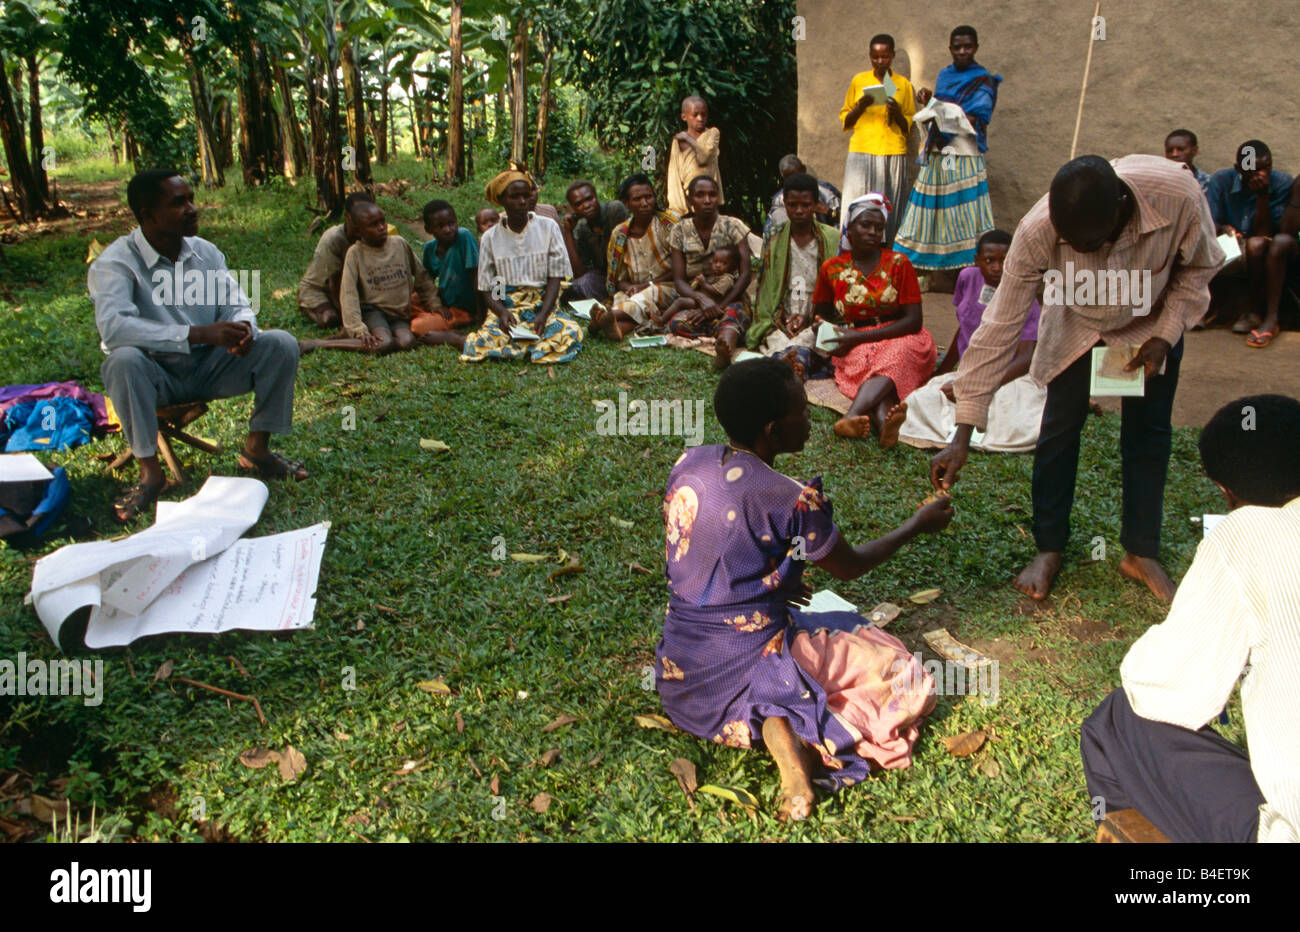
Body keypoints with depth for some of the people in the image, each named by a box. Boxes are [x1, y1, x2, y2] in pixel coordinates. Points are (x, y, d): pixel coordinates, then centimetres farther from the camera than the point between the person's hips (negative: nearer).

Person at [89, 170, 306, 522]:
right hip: (156, 376, -4)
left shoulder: (205, 252, 1)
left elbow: (239, 304, 0)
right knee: (124, 360, -37)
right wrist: (198, 334, -41)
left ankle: (257, 449, -2)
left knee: (281, 344, -14)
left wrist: (244, 328, -27)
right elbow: (113, 327, -33)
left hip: (209, 367, 4)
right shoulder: (114, 263, -17)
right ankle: (149, 470, -21)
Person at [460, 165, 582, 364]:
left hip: (543, 303, 0)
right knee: (485, 342, -31)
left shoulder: (548, 227, 5)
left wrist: (543, 314, -15)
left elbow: (555, 276, 0)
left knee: (569, 333, -31)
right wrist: (501, 312, -18)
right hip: (505, 305, 0)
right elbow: (485, 287, 4)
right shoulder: (491, 238, 5)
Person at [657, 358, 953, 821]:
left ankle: (778, 726, 5)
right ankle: (794, 737, -10)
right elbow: (850, 566, 1)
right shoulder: (793, 500, -19)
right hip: (747, 670, -6)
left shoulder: (687, 465, -2)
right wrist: (918, 524, 15)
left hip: (678, 673, 6)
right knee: (902, 676, 12)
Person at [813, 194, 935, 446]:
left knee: (893, 358, -37)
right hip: (855, 345, 1)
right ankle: (883, 421, -66)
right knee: (865, 363, -35)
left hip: (900, 338, -1)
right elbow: (820, 314, 22)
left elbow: (913, 321, -5)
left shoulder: (899, 264, 1)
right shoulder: (832, 269, 7)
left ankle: (851, 417, -63)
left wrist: (860, 336, -13)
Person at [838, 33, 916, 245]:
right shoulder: (858, 81, 11)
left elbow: (910, 128, 12)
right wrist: (861, 107, -6)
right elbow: (845, 121, 13)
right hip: (862, 151, 0)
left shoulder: (904, 85, 11)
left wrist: (896, 113, -8)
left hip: (893, 153, 0)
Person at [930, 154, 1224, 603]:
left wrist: (1165, 335, -22)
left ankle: (1142, 552, 20)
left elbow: (1198, 268, -12)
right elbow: (1000, 326, -33)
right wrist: (963, 433, -35)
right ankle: (1049, 549, 14)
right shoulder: (1037, 231, -38)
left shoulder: (1178, 194, -37)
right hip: (1076, 325, -1)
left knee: (1149, 435, 2)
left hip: (1153, 323, 1)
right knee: (1059, 429, -4)